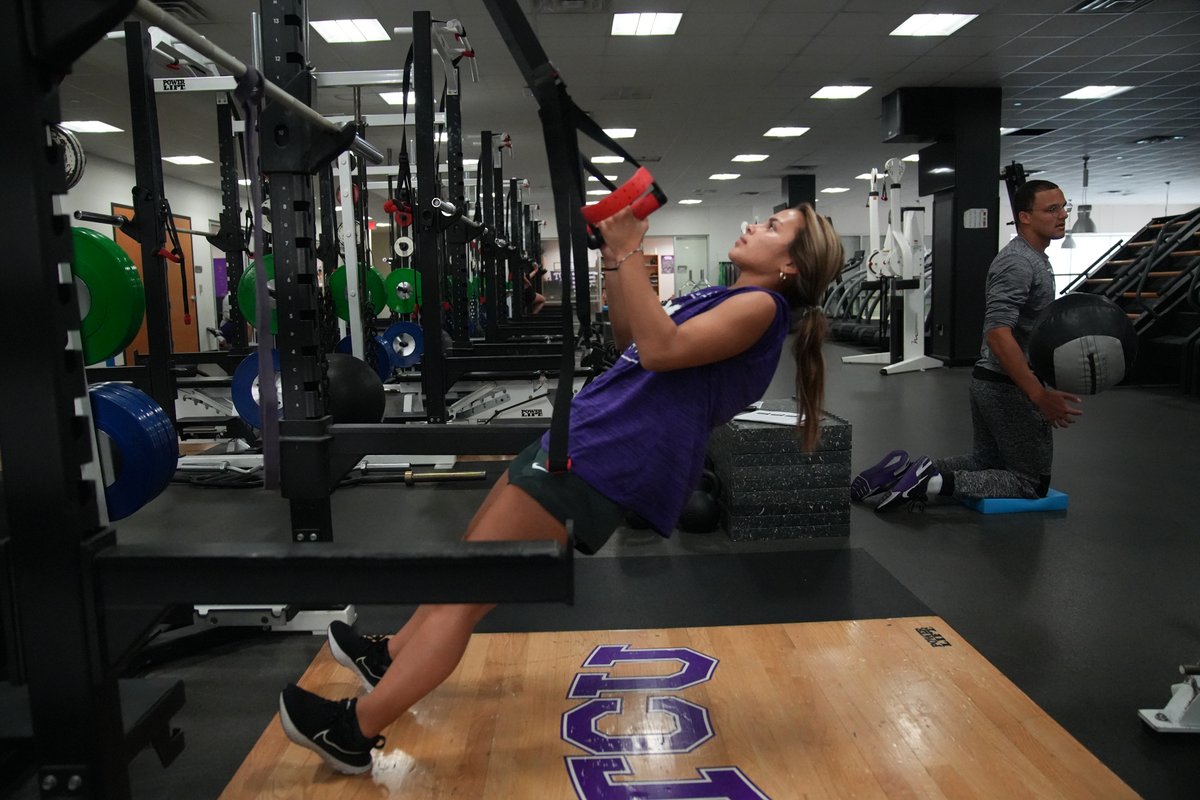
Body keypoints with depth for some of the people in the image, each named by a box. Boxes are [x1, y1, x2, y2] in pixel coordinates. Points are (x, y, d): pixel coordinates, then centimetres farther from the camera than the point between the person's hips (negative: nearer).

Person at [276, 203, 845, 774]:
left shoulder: (760, 305, -9)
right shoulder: (728, 295, 20)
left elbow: (660, 348, -23)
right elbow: (628, 338, 24)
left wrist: (629, 252, -19)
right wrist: (614, 259, 15)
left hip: (606, 453, -10)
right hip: (590, 431, 10)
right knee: (472, 550, 24)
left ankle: (355, 730, 6)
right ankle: (391, 655, 42)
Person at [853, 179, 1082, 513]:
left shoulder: (1032, 258, 14)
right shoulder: (1019, 263, -19)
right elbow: (998, 333, -31)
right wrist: (1039, 394, -34)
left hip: (989, 381, 10)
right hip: (1012, 388, -10)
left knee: (984, 462, 21)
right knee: (1031, 484, 1)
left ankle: (908, 469, 4)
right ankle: (935, 482, -14)